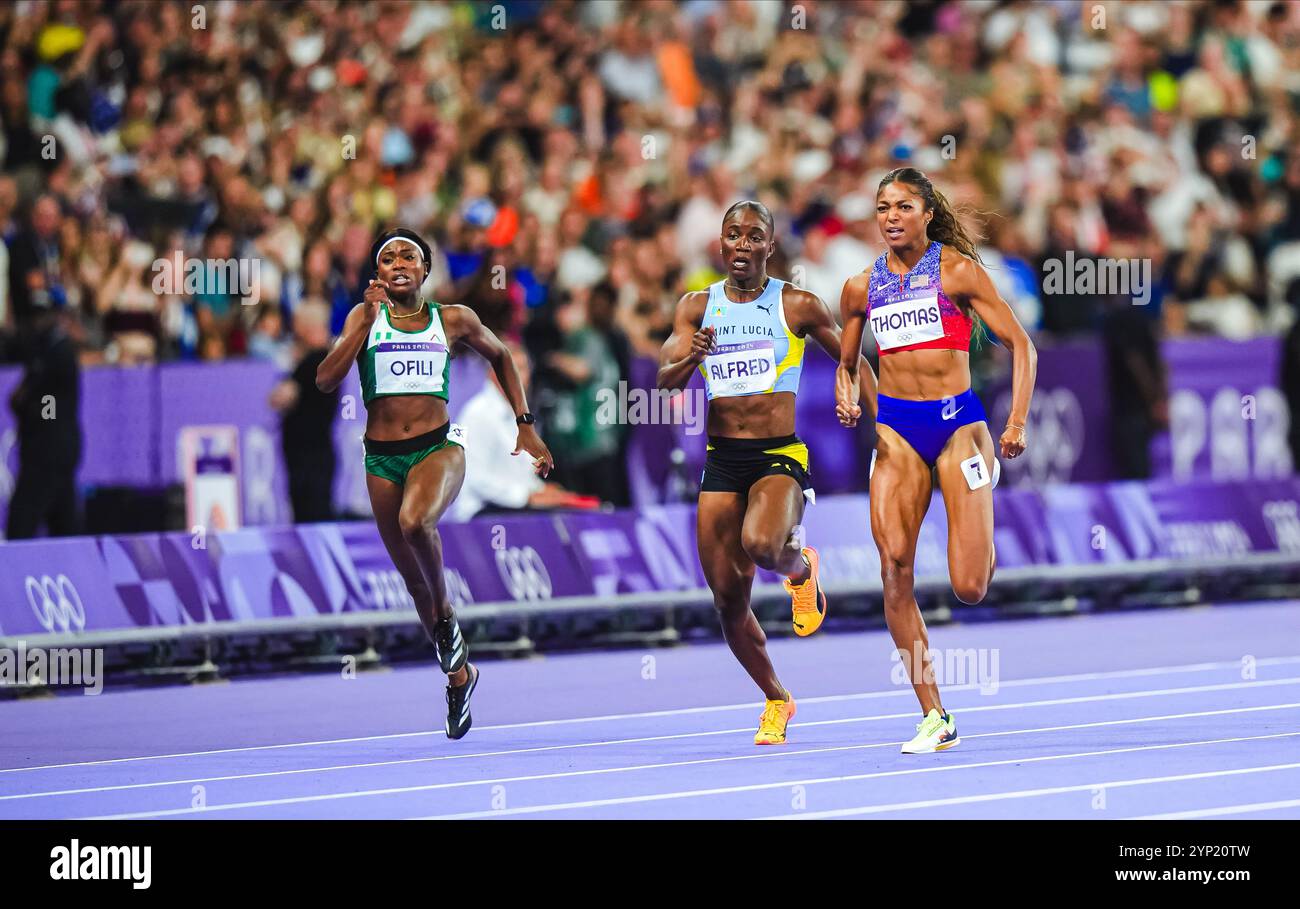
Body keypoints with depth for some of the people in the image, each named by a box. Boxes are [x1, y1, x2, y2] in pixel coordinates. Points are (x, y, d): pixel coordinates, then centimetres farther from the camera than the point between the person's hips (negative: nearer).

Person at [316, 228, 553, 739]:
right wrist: (367, 320, -13)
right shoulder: (365, 317, 5)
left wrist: (525, 425, 18)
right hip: (382, 459, 2)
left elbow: (499, 357, 24)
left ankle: (446, 615, -9)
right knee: (413, 579, 7)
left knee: (415, 521, -35)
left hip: (437, 447, -2)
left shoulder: (453, 321, 6)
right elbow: (326, 380, -8)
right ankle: (460, 673, 27)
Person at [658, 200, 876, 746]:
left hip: (780, 458, -3)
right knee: (728, 598, 2)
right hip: (721, 461, 3)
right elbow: (666, 382, -1)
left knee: (761, 545, -33)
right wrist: (689, 359, -22)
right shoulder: (697, 306, 6)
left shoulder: (796, 305, -1)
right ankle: (775, 699, 26)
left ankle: (801, 567, 5)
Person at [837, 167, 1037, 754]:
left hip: (957, 421, -3)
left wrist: (1017, 423, -13)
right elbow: (846, 363, 23)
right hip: (895, 429, 3)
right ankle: (934, 717, -8)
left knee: (969, 588, -10)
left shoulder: (957, 271, -1)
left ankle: (982, 543, 31)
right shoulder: (862, 288, 9)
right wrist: (846, 397, 0)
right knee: (894, 567, -15)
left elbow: (1020, 345, -2)